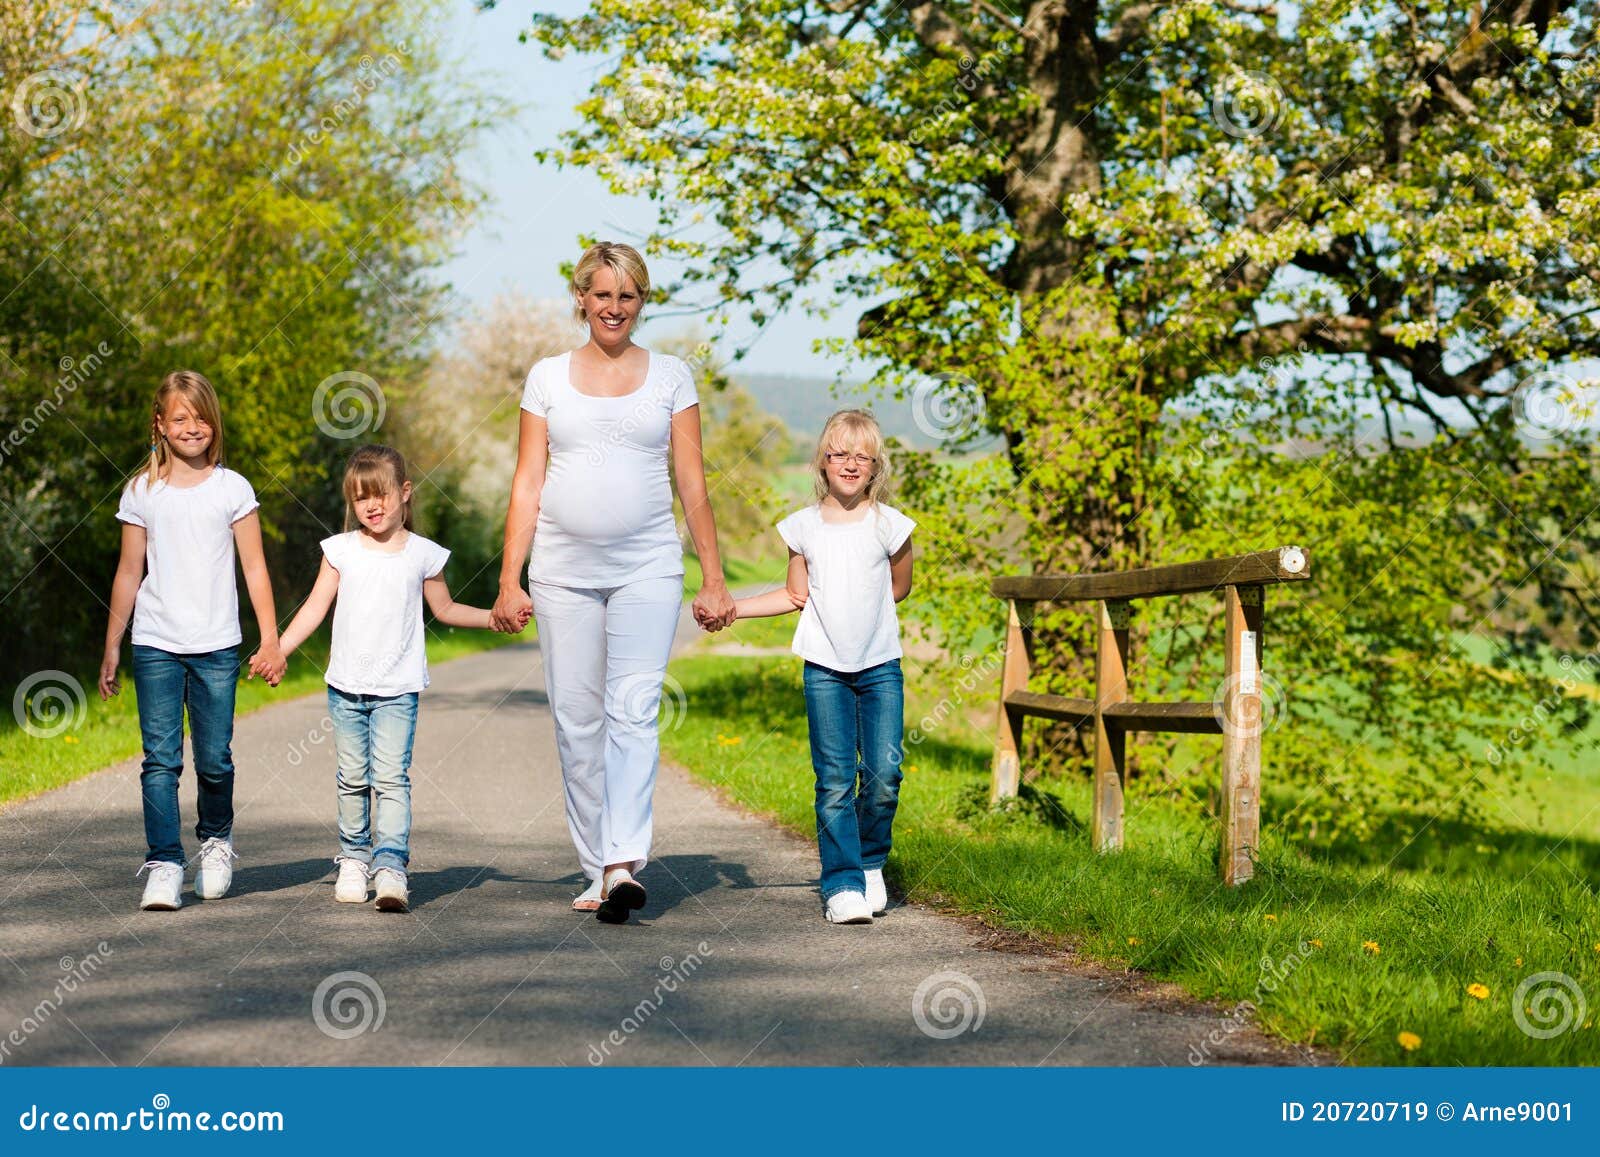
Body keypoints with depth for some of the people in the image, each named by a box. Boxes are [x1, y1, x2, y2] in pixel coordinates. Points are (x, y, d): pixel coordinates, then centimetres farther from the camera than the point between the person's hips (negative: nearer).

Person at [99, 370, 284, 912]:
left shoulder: (232, 489, 3)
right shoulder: (142, 492, 5)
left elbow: (255, 568, 5)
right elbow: (129, 573, 10)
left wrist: (270, 638, -1)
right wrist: (112, 647, 11)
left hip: (216, 645, 0)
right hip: (155, 644, 0)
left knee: (214, 759, 2)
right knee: (161, 759, -7)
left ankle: (216, 838, 29)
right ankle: (163, 866, -7)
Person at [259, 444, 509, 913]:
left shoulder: (422, 554, 4)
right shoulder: (341, 550, 4)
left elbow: (445, 609, 17)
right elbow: (315, 609, 4)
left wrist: (495, 617, 7)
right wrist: (276, 651, -5)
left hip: (397, 690, -2)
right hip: (346, 687, 2)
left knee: (391, 777, -12)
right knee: (353, 780, 8)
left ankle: (390, 866, -19)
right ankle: (354, 860, 20)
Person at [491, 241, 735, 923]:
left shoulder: (671, 376, 9)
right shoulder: (548, 377, 11)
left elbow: (692, 483, 9)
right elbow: (527, 484, 9)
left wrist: (714, 580, 5)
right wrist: (509, 582, 3)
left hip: (647, 567, -2)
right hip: (563, 569, 2)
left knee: (633, 711, -15)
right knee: (576, 720, 1)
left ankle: (624, 864, -24)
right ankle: (597, 870, 8)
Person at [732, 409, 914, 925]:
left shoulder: (890, 524, 0)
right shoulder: (803, 526, 4)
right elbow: (796, 595, 12)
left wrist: (861, 611, 8)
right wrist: (730, 607, 5)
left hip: (880, 666, 0)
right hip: (825, 668, 0)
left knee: (884, 773, -7)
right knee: (835, 779, -5)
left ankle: (870, 862, 17)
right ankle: (842, 883, -1)